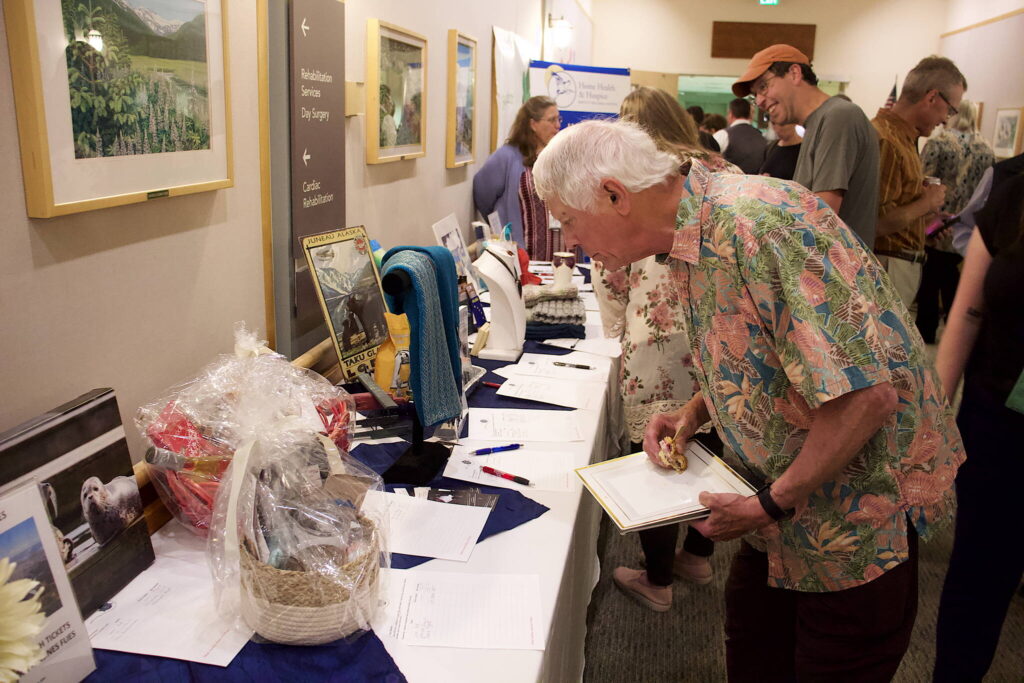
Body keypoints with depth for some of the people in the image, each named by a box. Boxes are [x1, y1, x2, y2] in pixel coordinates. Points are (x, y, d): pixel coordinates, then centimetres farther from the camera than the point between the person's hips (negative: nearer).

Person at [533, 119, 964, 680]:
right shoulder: (688, 242, 2)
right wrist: (695, 413, -1)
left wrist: (771, 505, -20)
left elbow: (866, 393, -30)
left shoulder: (758, 220, -28)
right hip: (784, 497, 8)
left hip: (857, 503, -8)